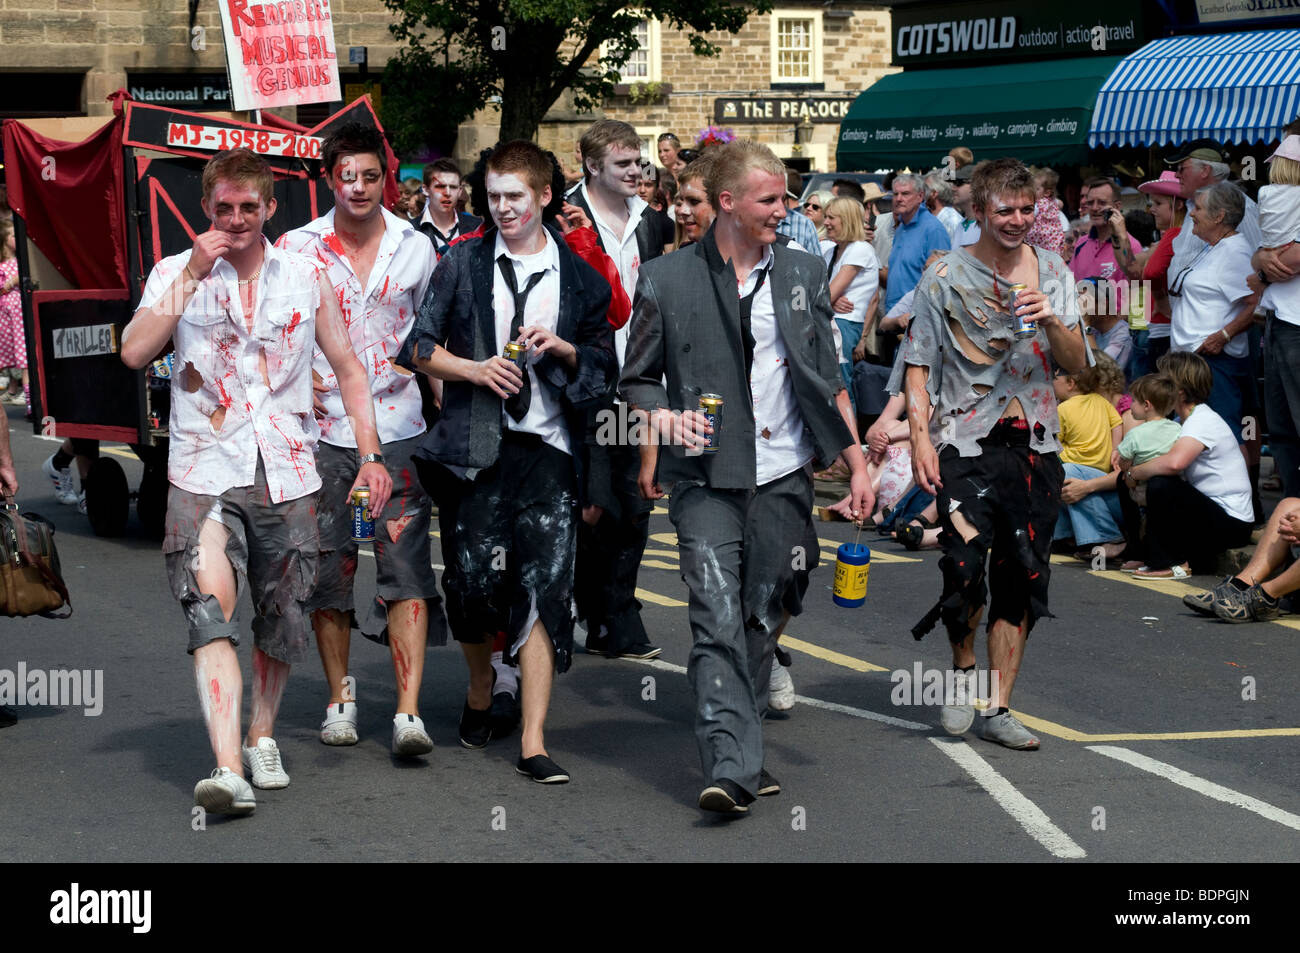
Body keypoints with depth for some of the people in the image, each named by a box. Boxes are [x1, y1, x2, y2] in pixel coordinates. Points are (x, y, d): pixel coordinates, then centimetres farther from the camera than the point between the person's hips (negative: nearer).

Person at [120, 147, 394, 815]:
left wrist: (370, 454, 5)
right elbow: (134, 353, -9)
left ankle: (262, 735, 34)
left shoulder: (305, 278, 9)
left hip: (287, 474, 2)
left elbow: (347, 367, 13)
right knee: (210, 610, -18)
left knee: (283, 618, 10)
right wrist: (192, 277, -12)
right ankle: (227, 768, -27)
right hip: (205, 471, -2)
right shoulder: (175, 274, 5)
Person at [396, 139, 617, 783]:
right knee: (470, 580, 0)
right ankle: (480, 687, 33)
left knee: (544, 586, -10)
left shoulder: (578, 277, 9)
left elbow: (605, 367, 14)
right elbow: (418, 347, 8)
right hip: (474, 446, 1)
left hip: (548, 447, -1)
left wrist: (561, 349, -5)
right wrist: (474, 369, -7)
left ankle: (533, 743, -10)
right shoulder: (462, 264, 9)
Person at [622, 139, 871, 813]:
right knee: (718, 620, -14)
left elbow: (828, 382, 15)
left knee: (763, 622, 7)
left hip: (783, 480, 3)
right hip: (707, 480, -3)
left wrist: (857, 464, 10)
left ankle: (742, 755, 20)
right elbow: (637, 378, 8)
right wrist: (665, 415, -13)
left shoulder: (803, 275, 11)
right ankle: (730, 768, -19)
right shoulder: (668, 281, 1)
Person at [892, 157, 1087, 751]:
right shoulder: (945, 278, 1)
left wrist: (1052, 321, -13)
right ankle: (964, 669, 12)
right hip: (966, 444, -3)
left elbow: (1077, 364, 6)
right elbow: (918, 364, 1)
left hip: (1033, 444, 4)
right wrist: (920, 436, -11)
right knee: (964, 569, -17)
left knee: (1022, 579, 4)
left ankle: (998, 707, 13)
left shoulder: (1051, 273, 10)